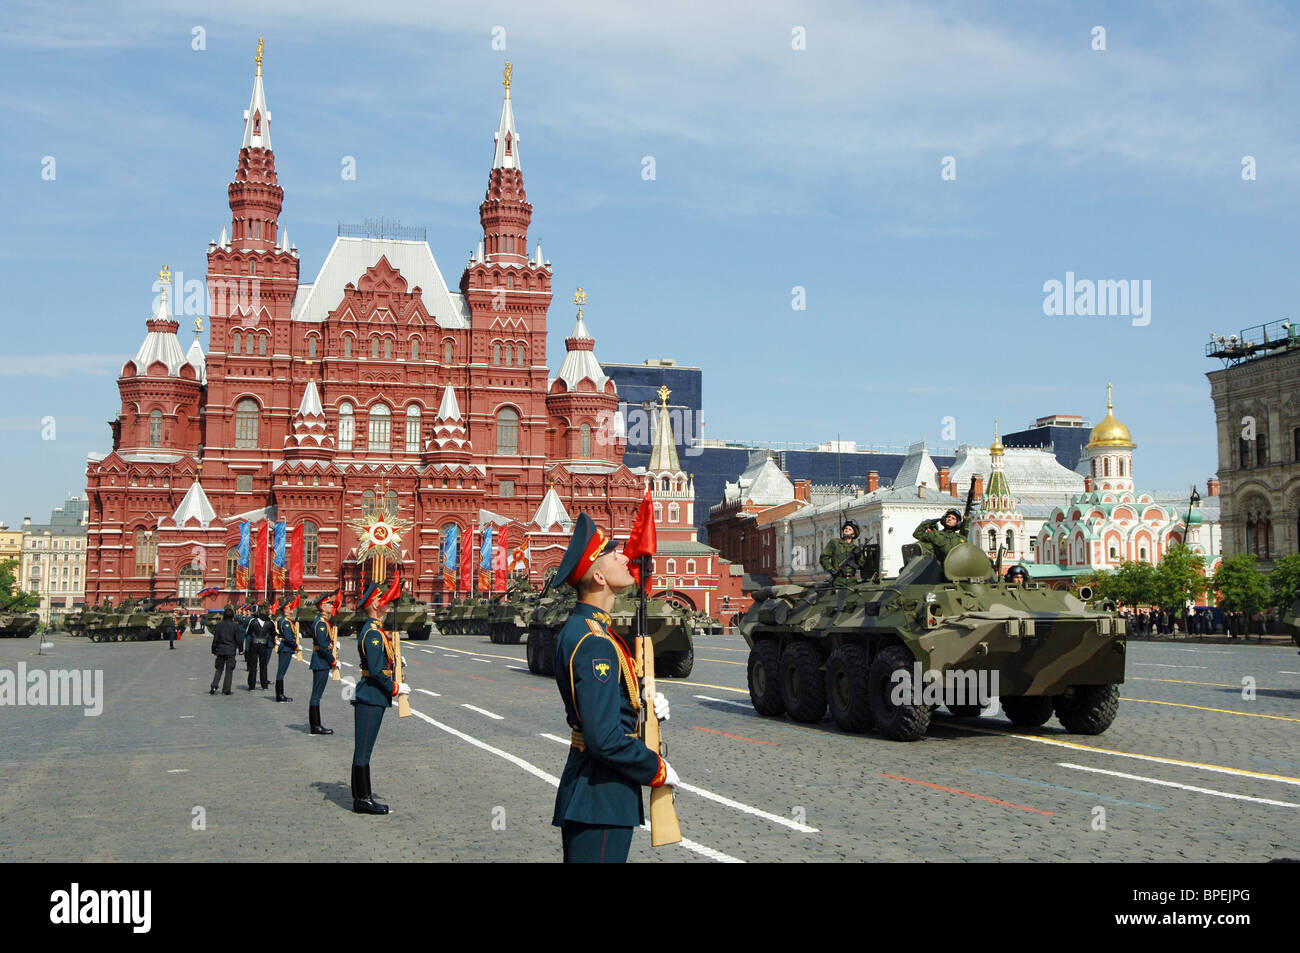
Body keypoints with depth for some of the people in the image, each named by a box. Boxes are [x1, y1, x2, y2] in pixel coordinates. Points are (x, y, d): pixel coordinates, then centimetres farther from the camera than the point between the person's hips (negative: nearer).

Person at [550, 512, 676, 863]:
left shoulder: (579, 628, 10)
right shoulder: (595, 643, -22)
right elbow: (606, 739, -26)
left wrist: (648, 707, 4)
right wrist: (657, 770, -12)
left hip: (585, 791, 10)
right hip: (602, 797, -10)